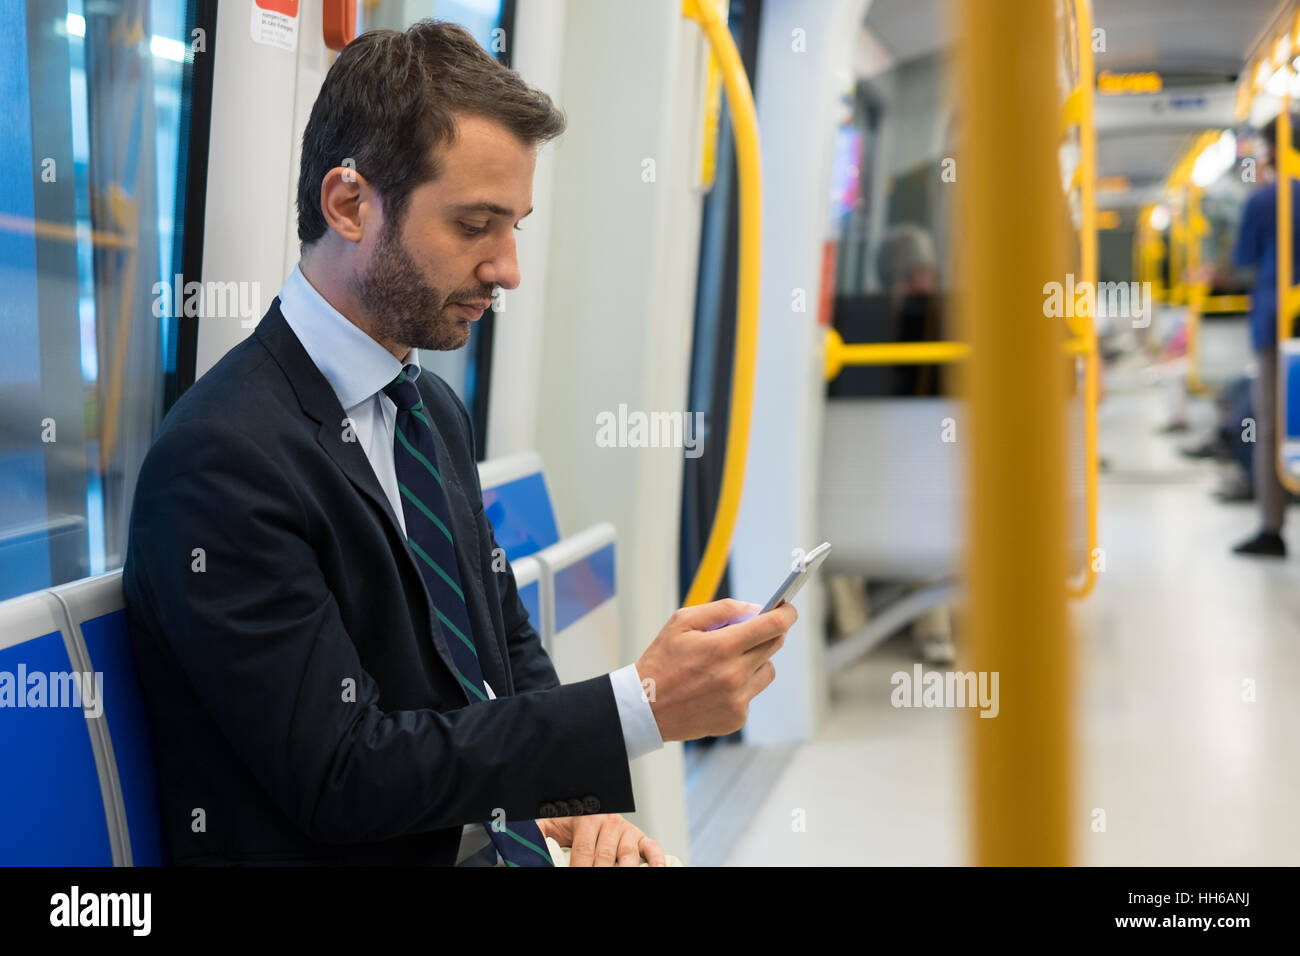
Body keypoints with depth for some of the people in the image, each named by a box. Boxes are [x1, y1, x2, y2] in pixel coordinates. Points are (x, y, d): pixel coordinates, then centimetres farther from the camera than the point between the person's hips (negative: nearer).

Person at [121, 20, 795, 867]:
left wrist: (578, 792, -3)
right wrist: (643, 707, -21)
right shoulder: (223, 458, -18)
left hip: (507, 841, 7)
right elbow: (344, 777, -19)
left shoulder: (437, 408, 8)